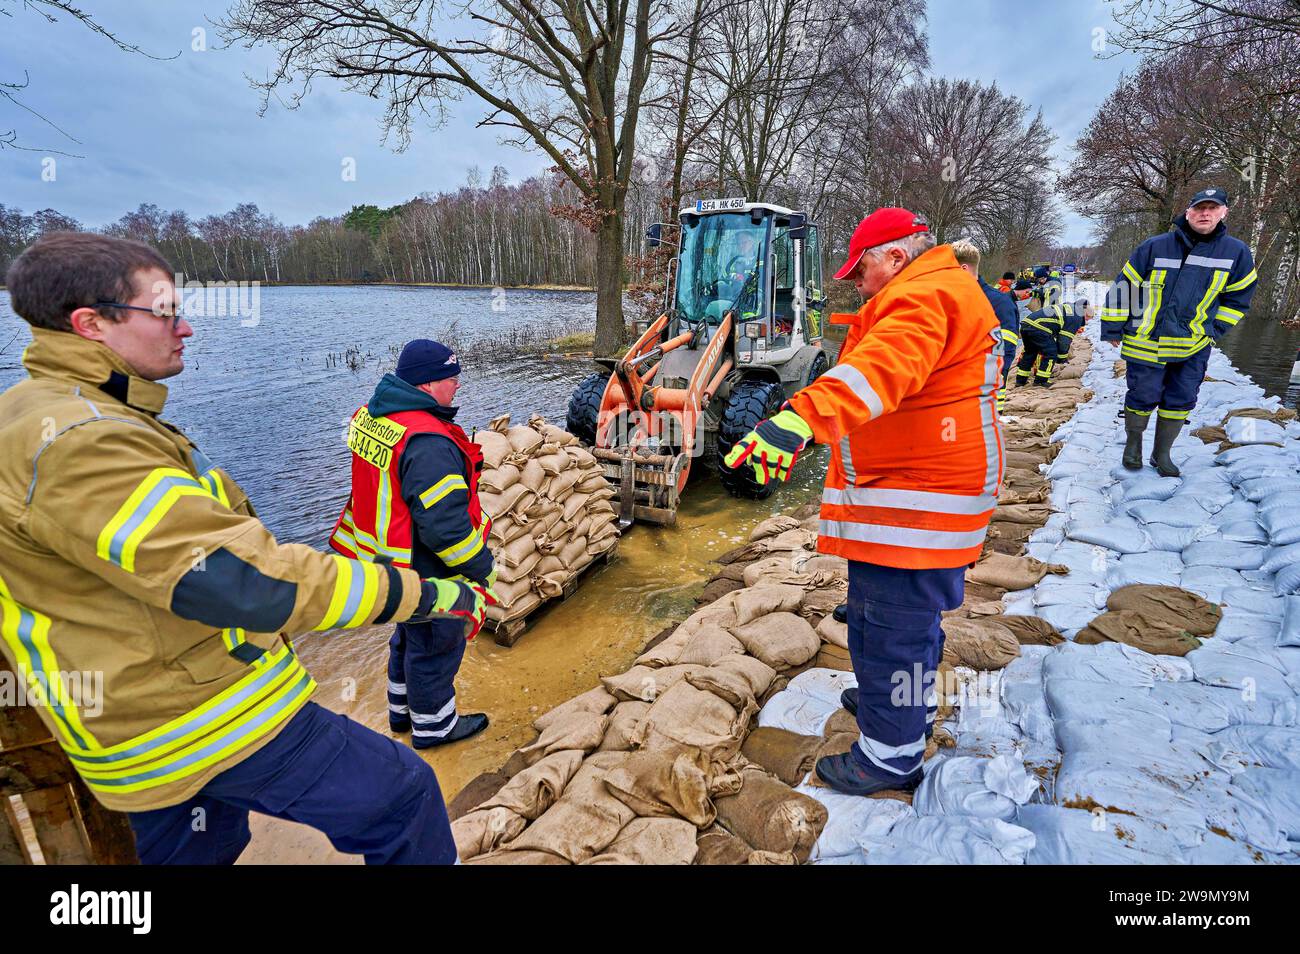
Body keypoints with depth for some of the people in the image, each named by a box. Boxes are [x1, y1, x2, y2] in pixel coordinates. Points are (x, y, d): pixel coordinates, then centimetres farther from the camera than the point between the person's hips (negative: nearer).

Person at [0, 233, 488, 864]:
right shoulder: (80, 444, -26)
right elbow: (241, 578, -32)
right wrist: (429, 594, -27)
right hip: (211, 720, -10)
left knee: (190, 851, 28)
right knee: (403, 800, 0)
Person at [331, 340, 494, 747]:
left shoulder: (369, 416, 1)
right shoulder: (427, 443, -31)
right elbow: (445, 524, -31)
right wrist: (482, 568, -16)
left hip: (387, 560, 9)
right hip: (427, 574, -9)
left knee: (410, 635, 28)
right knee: (436, 644, 13)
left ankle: (402, 709, 48)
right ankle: (433, 724, 34)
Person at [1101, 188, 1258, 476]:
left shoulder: (1236, 252, 1)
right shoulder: (1155, 246, -6)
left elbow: (1238, 298, 12)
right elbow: (1123, 287, -1)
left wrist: (1213, 331, 4)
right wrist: (1113, 329, 1)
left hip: (1194, 346, 2)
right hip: (1146, 343, -2)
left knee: (1180, 401, 7)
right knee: (1142, 397, 4)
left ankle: (1162, 454, 22)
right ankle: (1133, 443, 28)